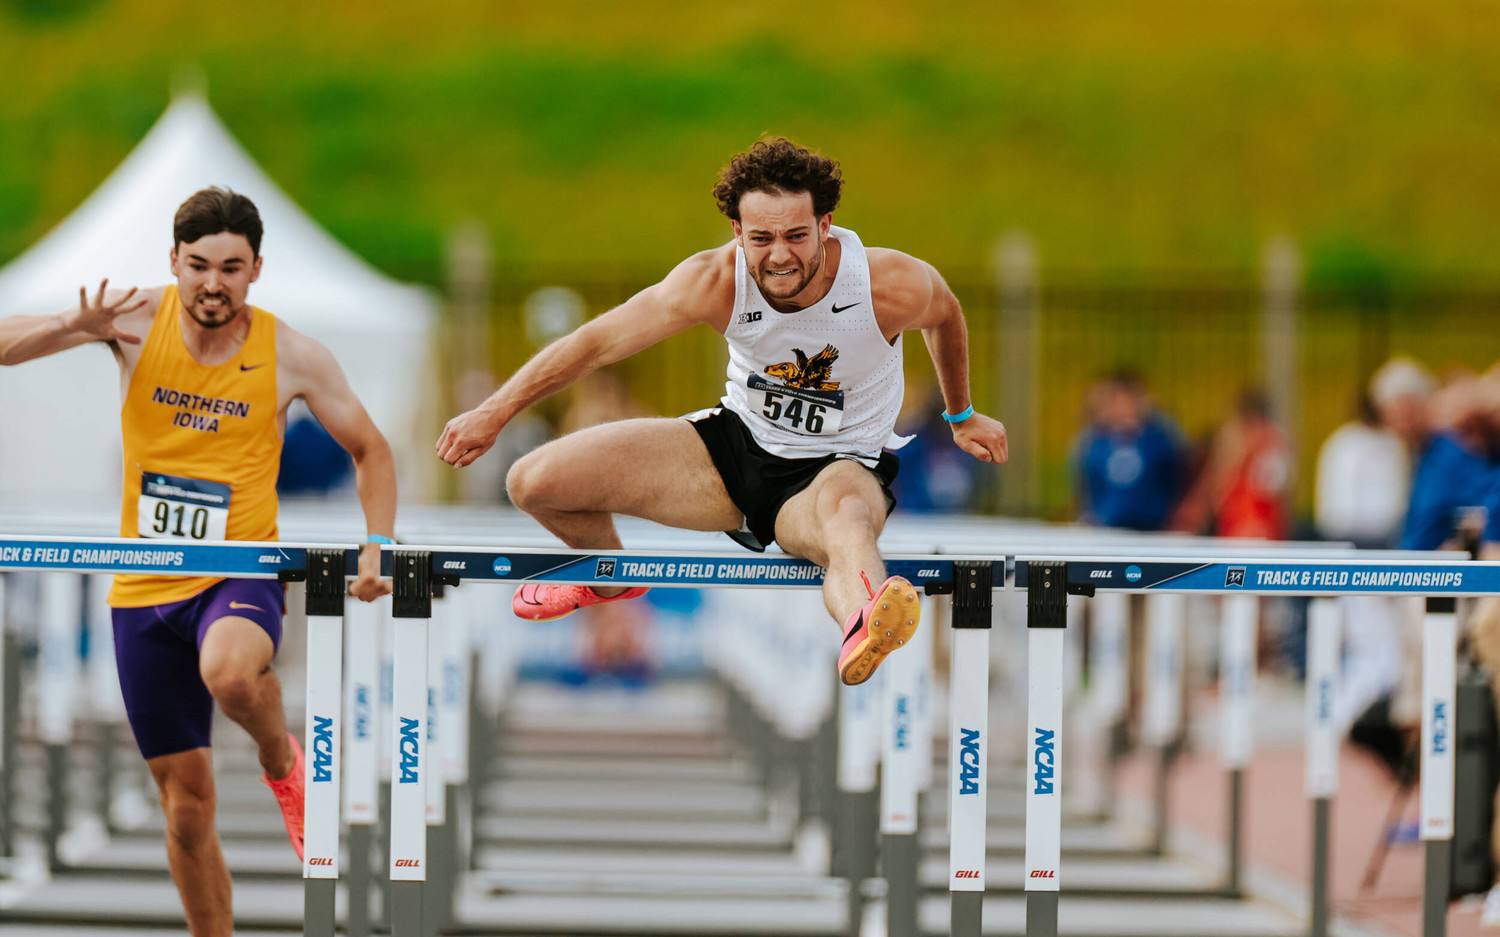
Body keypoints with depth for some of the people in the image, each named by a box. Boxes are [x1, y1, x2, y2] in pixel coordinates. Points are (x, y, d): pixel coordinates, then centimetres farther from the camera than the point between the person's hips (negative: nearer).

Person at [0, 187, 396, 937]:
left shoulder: (292, 356, -7)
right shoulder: (138, 320, -6)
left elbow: (369, 451, 7)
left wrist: (377, 549, -7)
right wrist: (76, 327, -27)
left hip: (240, 574, -2)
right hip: (144, 589, 2)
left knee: (230, 671, -38)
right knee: (186, 802, 6)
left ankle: (282, 761, -5)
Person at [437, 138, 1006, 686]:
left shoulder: (894, 286, -23)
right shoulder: (715, 283, -21)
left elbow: (944, 316, 2)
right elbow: (597, 342, -12)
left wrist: (961, 417, 19)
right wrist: (494, 412, -12)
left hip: (838, 467, -3)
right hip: (738, 441, 4)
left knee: (848, 521, -44)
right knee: (534, 482, -7)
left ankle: (863, 634, -81)